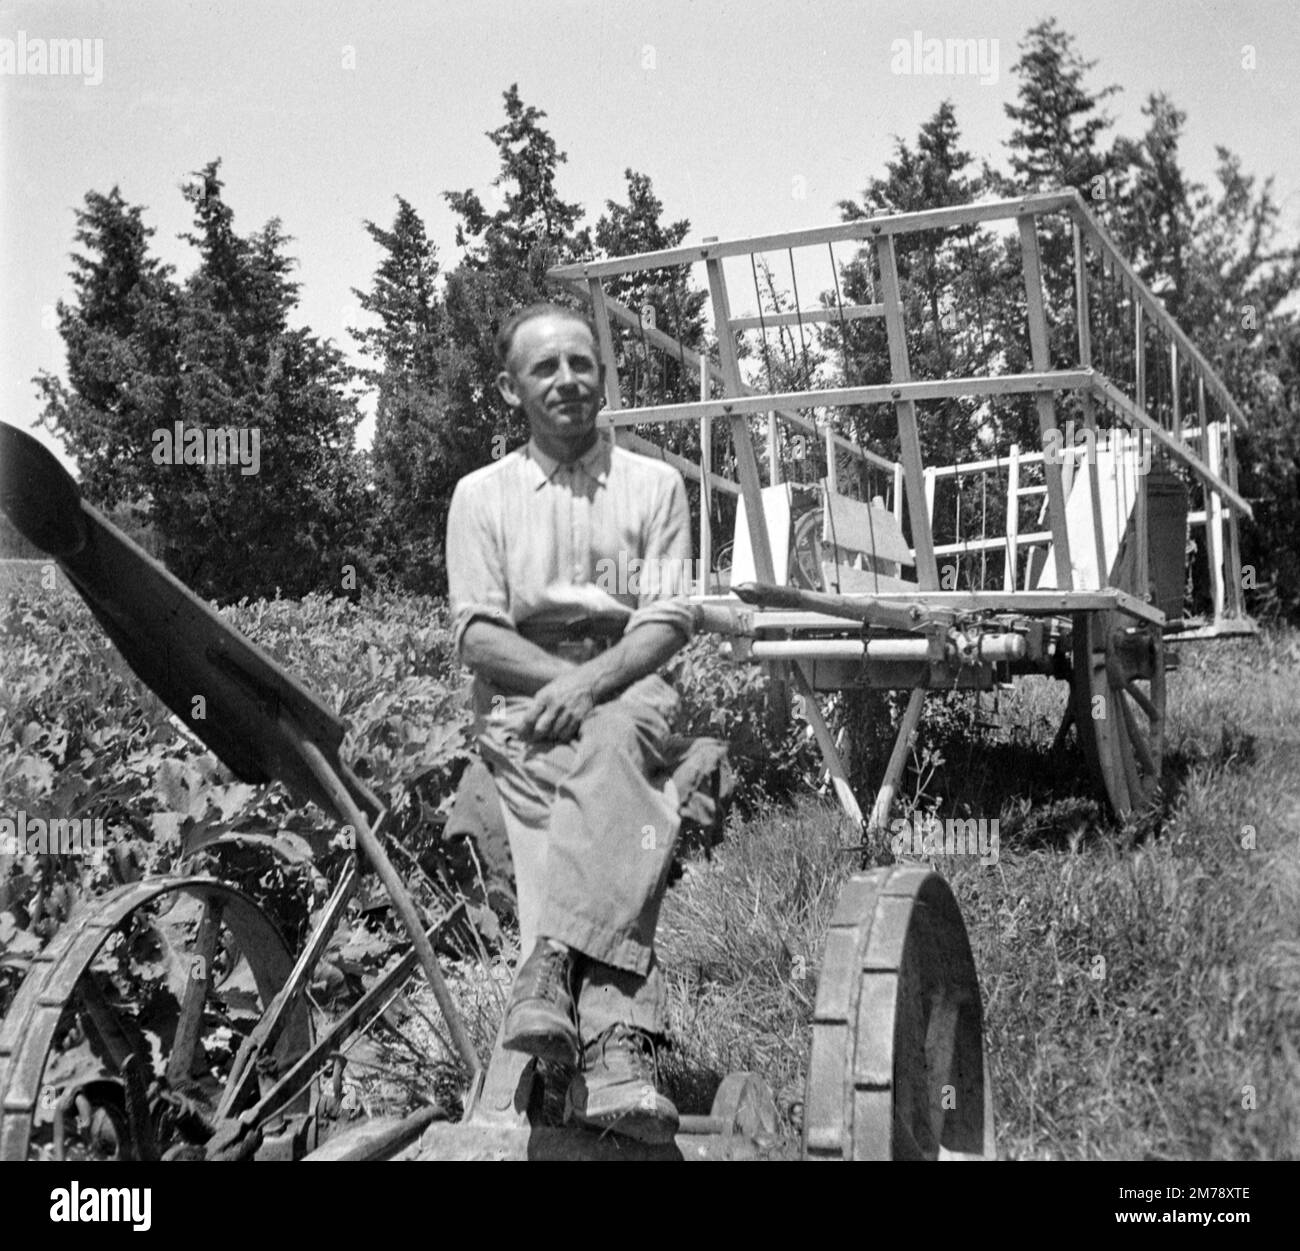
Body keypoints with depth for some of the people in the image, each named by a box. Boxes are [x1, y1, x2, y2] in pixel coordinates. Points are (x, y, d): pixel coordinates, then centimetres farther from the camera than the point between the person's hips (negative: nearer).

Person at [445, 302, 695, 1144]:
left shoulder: (655, 484, 14)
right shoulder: (481, 494, 14)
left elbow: (669, 622, 2)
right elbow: (478, 635, 3)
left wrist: (592, 682, -17)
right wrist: (560, 682, -14)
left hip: (631, 692, 1)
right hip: (521, 704, 0)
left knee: (608, 748, -38)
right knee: (624, 813, -32)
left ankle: (552, 965, -48)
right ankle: (617, 1045, -45)